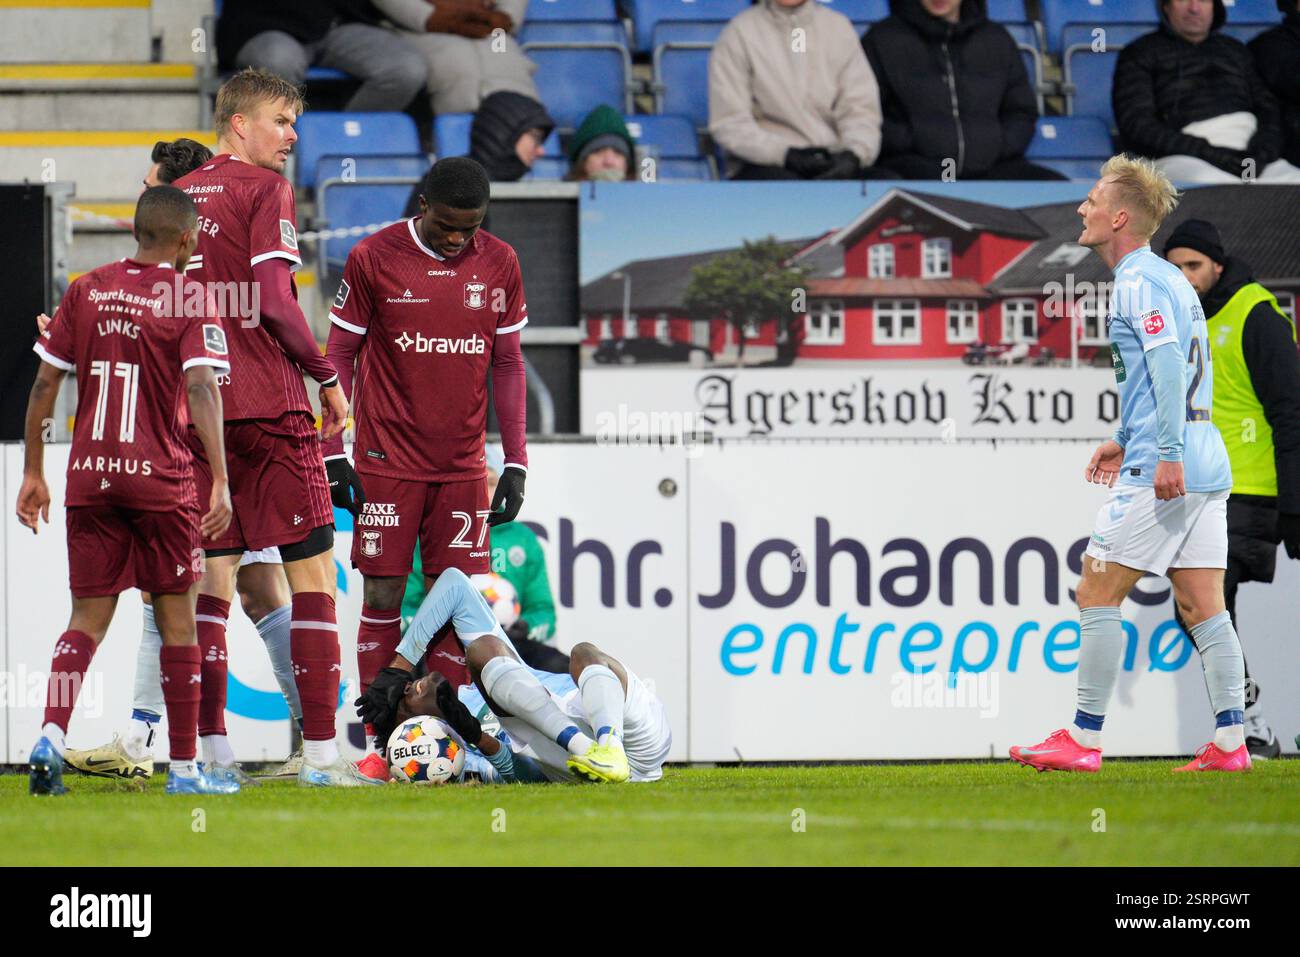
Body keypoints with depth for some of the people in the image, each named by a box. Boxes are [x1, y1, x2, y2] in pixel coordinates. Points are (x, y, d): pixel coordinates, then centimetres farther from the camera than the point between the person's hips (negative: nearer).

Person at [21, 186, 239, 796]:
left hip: (90, 475, 3)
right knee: (176, 616, 7)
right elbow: (201, 388, -16)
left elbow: (45, 383, 8)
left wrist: (33, 472, 15)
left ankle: (51, 735, -14)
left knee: (88, 617, 8)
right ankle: (183, 768, 9)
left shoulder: (86, 290, 7)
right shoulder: (190, 298, -5)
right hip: (161, 476, -3)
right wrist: (220, 482, -20)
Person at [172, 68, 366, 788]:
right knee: (312, 572, -2)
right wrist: (327, 376, -5)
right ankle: (321, 750, -8)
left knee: (212, 578, 9)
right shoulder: (264, 189, -7)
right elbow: (274, 302, -15)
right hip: (267, 405, -6)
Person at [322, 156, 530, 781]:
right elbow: (339, 356, 1)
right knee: (382, 596, -3)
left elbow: (507, 365, 11)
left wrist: (516, 462, 6)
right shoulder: (374, 259, -5)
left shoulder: (498, 265, 4)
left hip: (463, 467, 3)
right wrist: (333, 454, -5)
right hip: (387, 464, -3)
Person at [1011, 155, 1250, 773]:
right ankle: (1230, 742, 2)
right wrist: (1124, 439, 27)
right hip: (1206, 468, 9)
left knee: (1097, 597, -3)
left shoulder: (1140, 281, -10)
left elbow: (1169, 365, -21)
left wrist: (1167, 453, -26)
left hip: (1159, 474, -9)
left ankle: (1083, 740, -2)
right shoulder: (1167, 277, 20)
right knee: (1202, 607, 6)